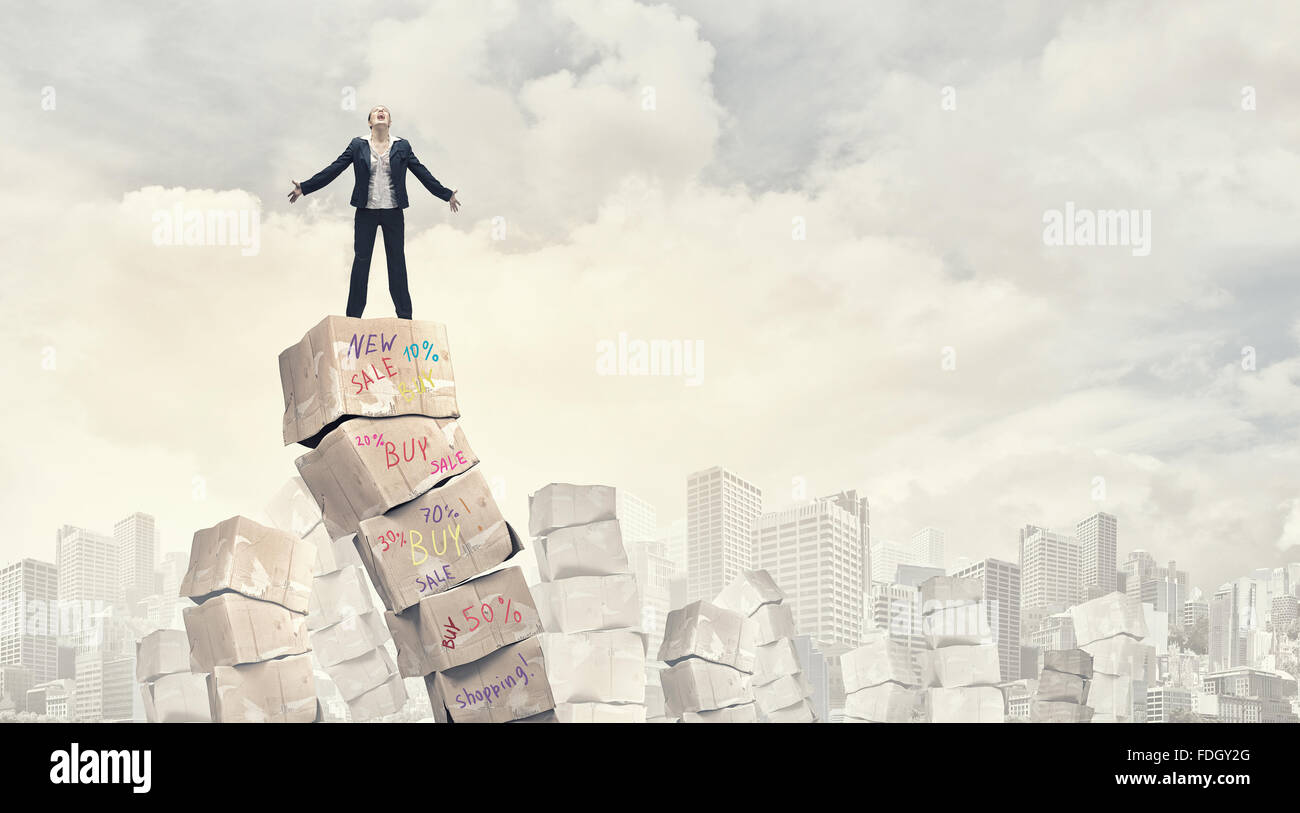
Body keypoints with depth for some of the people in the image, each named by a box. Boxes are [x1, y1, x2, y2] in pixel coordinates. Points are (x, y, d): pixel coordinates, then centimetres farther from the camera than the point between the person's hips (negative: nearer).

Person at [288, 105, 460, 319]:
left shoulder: (402, 147, 6)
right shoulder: (358, 146, 4)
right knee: (361, 260, 2)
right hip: (366, 212, 0)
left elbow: (422, 173, 10)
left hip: (393, 212, 1)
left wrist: (446, 194, 8)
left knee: (397, 261, 4)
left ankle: (404, 315, 9)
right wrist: (304, 188, -2)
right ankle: (353, 316, 6)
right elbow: (333, 170, 3)